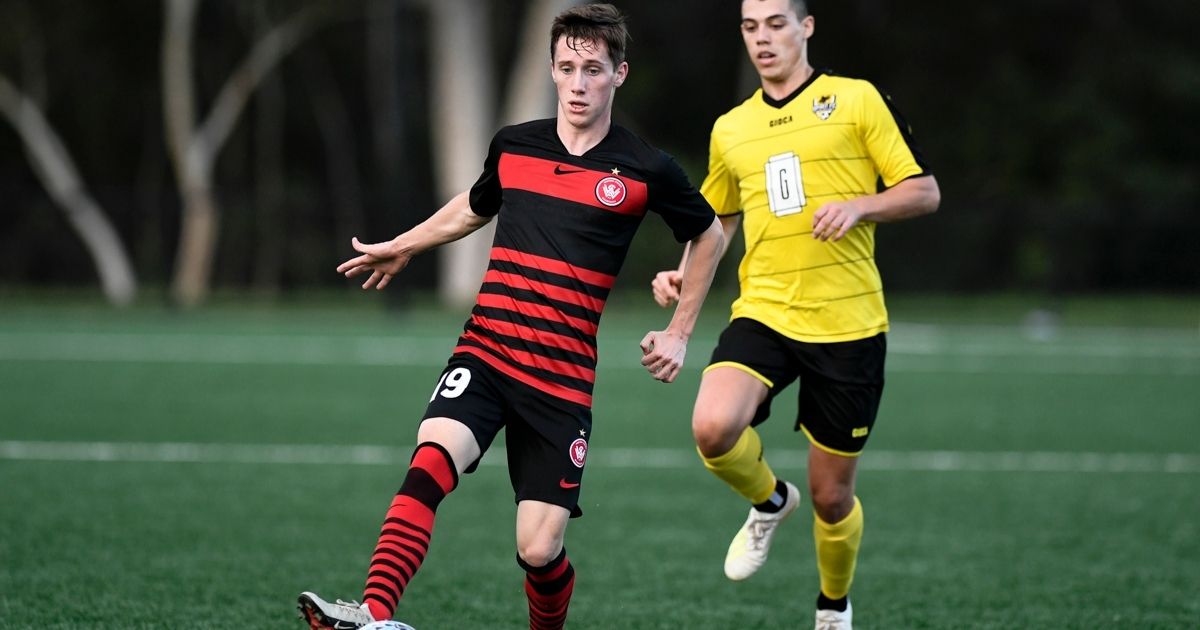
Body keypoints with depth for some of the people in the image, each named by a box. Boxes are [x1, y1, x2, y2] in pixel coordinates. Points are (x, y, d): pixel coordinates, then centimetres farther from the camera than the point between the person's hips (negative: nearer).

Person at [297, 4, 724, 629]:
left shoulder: (647, 171, -1)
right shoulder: (513, 146, 8)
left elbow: (708, 236, 17)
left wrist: (678, 333, 14)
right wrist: (402, 246, 35)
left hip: (563, 380, -1)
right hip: (483, 355, 2)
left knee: (539, 551, -7)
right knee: (432, 458, -29)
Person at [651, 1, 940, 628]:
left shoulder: (857, 100, 1)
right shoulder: (730, 129, 13)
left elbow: (924, 192, 0)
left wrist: (859, 205, -18)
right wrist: (685, 273, 9)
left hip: (848, 325, -3)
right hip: (763, 313, 3)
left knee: (831, 495, 4)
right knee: (713, 428, -27)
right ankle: (768, 502, 8)